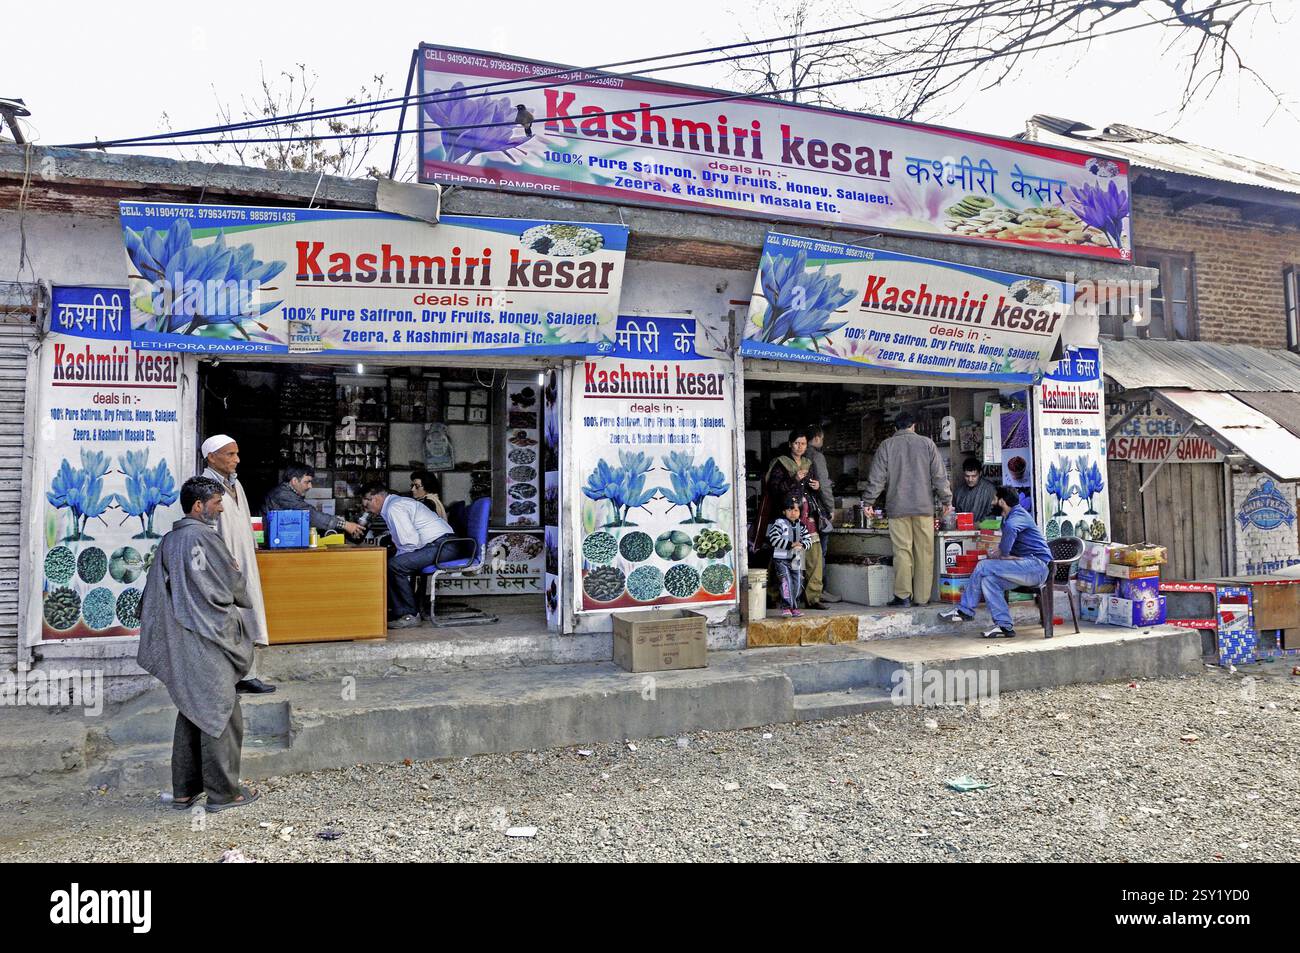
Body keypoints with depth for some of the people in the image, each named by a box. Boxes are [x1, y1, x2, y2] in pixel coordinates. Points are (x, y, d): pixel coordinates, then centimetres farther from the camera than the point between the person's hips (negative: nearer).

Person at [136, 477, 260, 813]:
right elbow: (233, 584, -8)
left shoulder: (168, 541, 9)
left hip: (178, 643, 8)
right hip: (207, 641, -8)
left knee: (190, 713, 15)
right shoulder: (204, 537, -14)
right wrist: (243, 602, 13)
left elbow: (153, 596, 14)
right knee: (220, 714, 1)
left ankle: (184, 790, 20)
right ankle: (222, 792, 7)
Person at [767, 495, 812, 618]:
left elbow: (808, 540, 10)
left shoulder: (801, 525, 9)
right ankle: (786, 607, -13)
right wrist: (790, 544, -22)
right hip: (781, 559, -6)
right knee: (786, 581, -16)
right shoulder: (779, 523, -9)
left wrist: (802, 545, -14)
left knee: (797, 583, 7)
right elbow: (774, 539, -19)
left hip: (796, 559, 6)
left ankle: (794, 607, 18)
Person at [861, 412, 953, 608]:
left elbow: (876, 478, 2)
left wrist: (868, 502, 8)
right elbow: (940, 476, 5)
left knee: (902, 551, 1)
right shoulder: (927, 443, 6)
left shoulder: (886, 446, 5)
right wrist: (946, 500, 12)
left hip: (898, 507, 0)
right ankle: (922, 597, 7)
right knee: (924, 552, 5)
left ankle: (903, 596, -1)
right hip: (924, 507, 0)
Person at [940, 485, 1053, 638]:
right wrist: (998, 554, 1)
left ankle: (965, 611, -7)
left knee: (984, 566, -17)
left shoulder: (1019, 515, -9)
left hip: (1036, 564, -9)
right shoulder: (1010, 517, 24)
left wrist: (1001, 554, -22)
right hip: (1032, 568, 9)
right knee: (988, 580, -9)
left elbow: (1010, 528, -35)